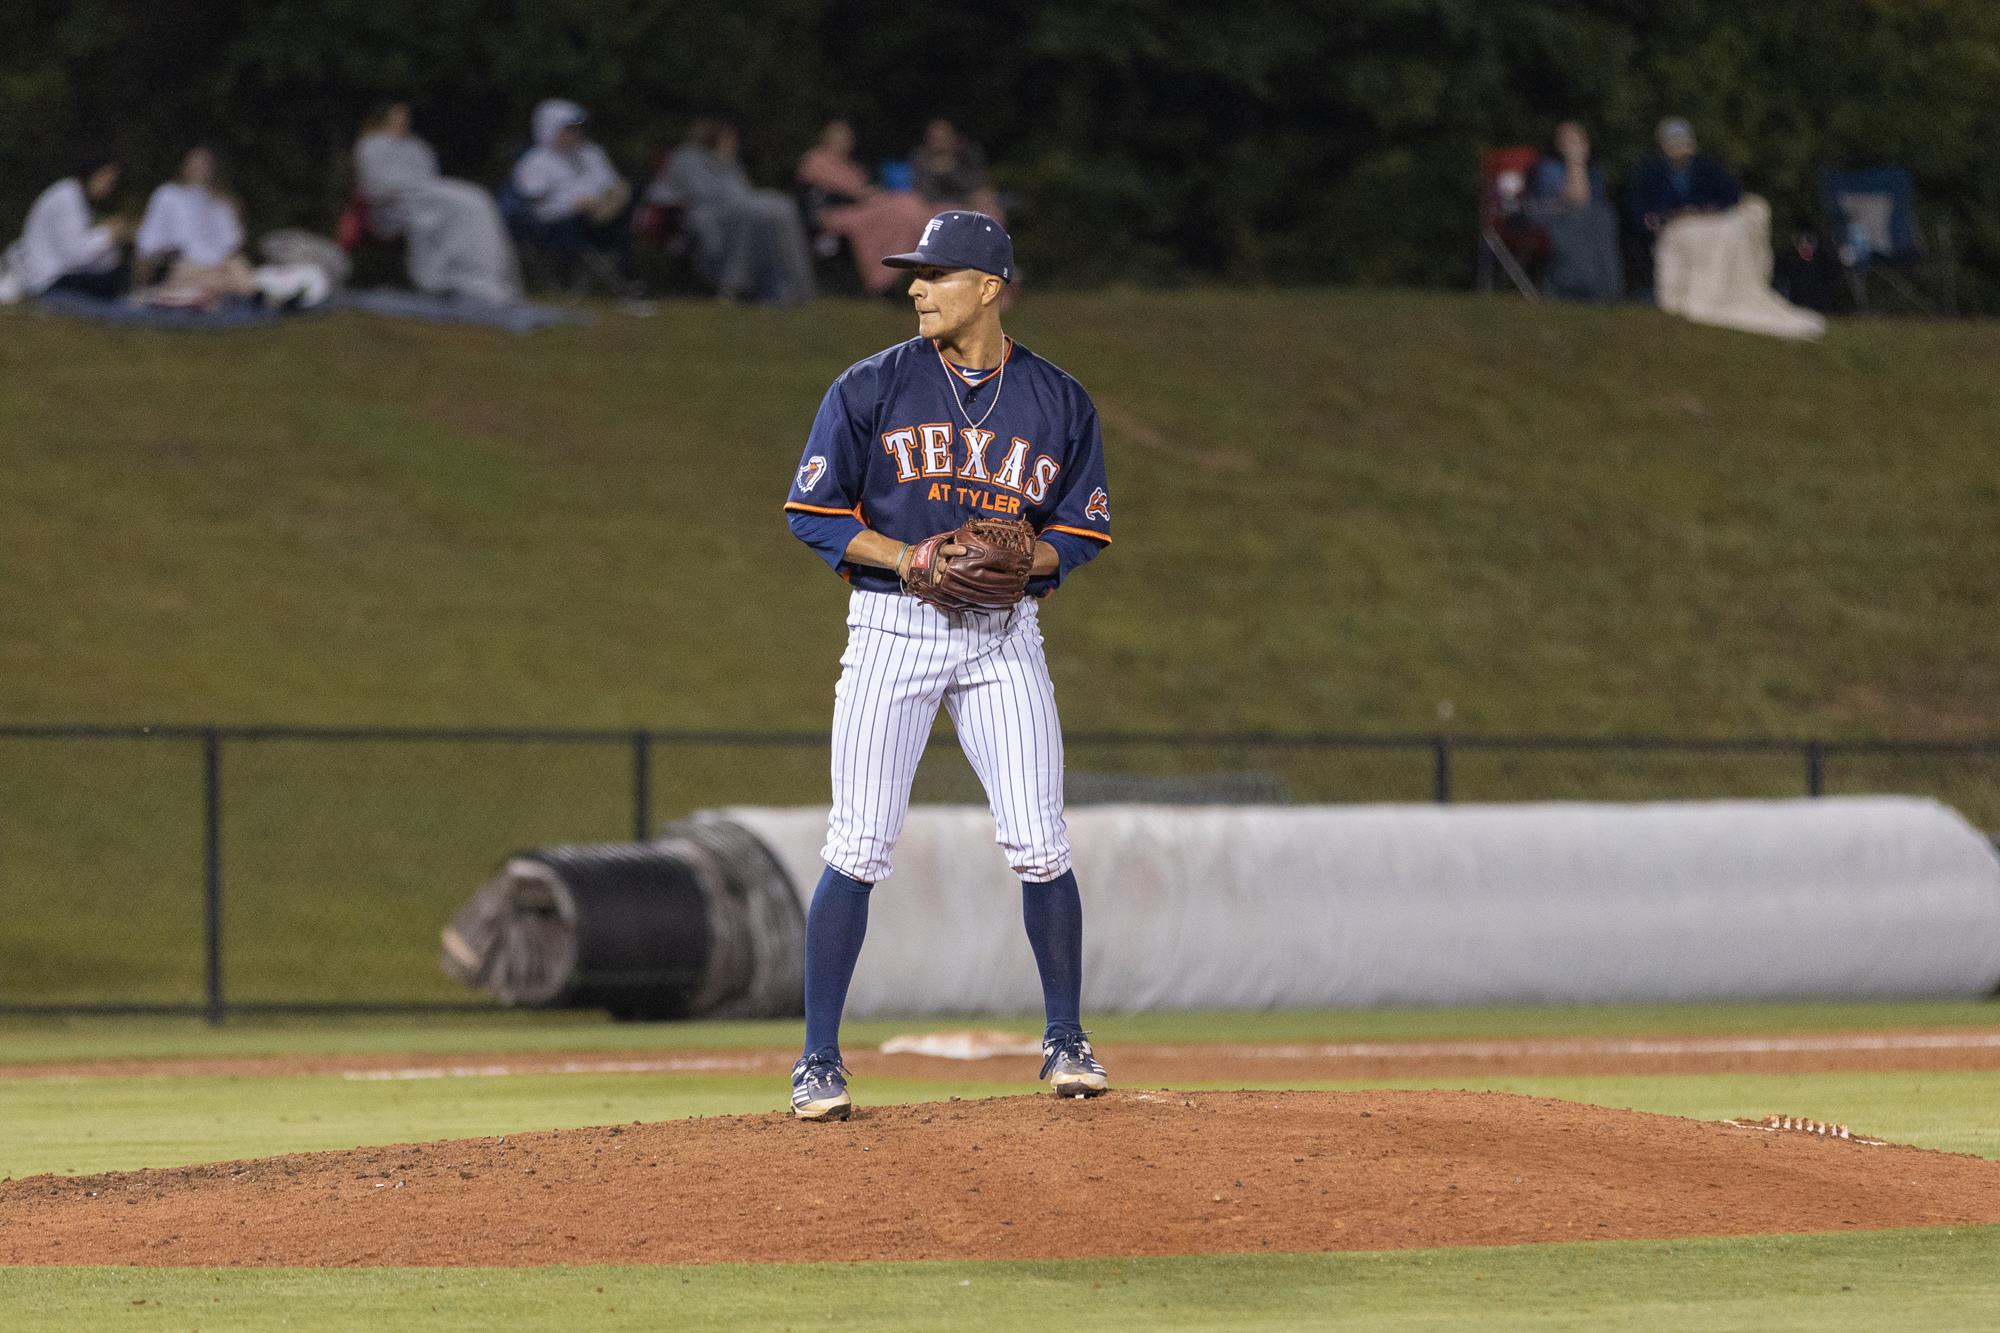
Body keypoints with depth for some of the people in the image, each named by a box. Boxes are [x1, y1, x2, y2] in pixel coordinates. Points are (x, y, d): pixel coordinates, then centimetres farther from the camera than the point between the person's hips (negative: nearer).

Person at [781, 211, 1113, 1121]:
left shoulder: (1059, 403, 5)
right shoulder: (870, 389, 0)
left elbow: (1081, 531, 10)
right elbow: (813, 512, 0)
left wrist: (1023, 559, -12)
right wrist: (906, 556, -14)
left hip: (1004, 635, 1)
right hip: (892, 626, -1)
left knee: (1039, 846, -5)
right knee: (858, 848, -7)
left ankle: (1066, 1040, 12)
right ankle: (819, 1060, -1)